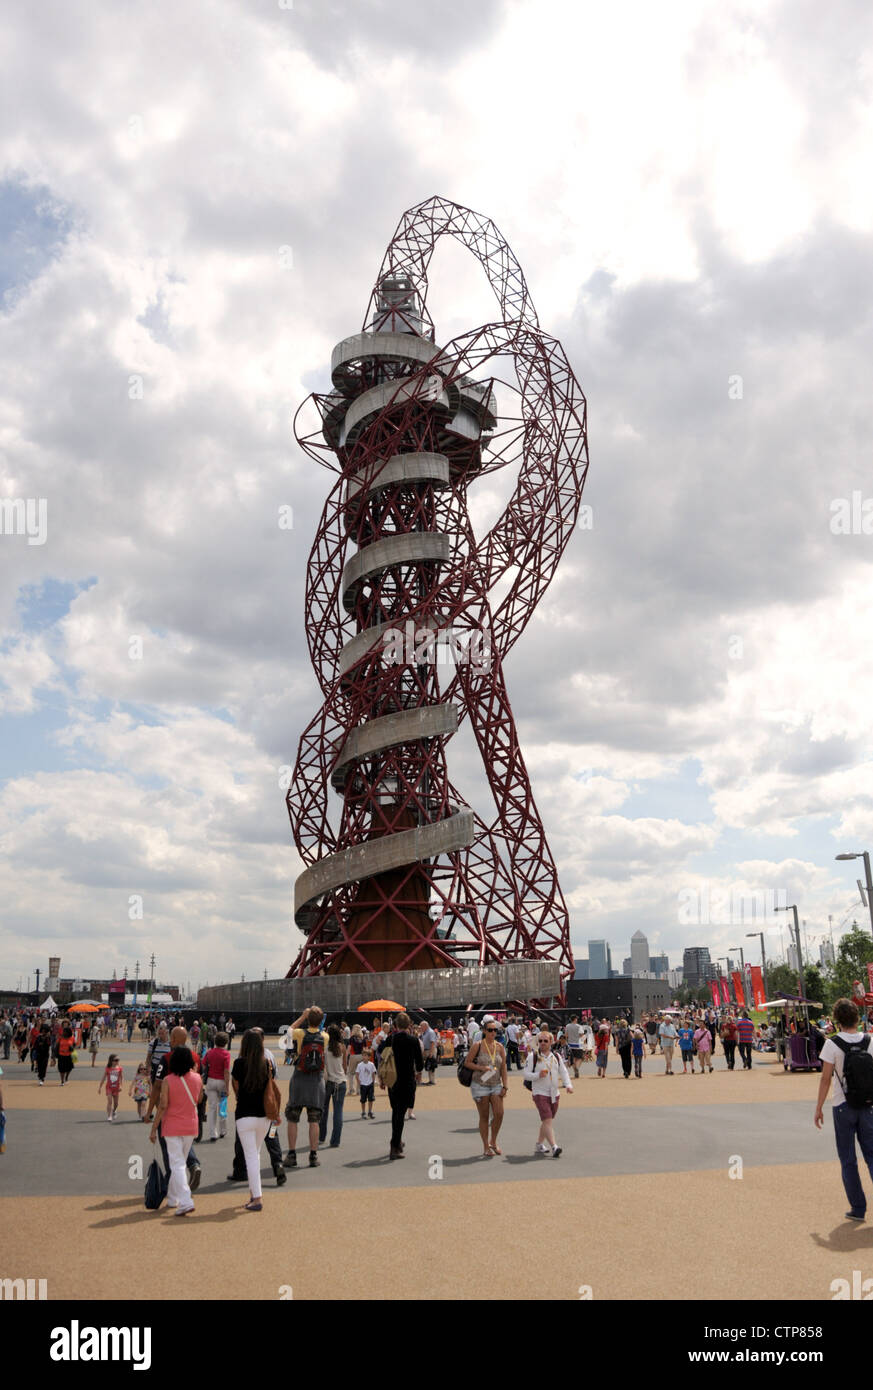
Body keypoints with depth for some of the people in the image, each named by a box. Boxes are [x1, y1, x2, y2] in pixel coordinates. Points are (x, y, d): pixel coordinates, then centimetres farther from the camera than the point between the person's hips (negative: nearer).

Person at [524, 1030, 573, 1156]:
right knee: (547, 1120, -15)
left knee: (547, 1121, 13)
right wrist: (538, 1075, -22)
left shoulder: (556, 1057, 10)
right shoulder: (533, 1057, -4)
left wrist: (568, 1085, -6)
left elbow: (563, 1072, 10)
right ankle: (554, 1147, -20)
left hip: (554, 1094, 5)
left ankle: (539, 1144, 28)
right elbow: (526, 1074, -5)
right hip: (540, 1093, -5)